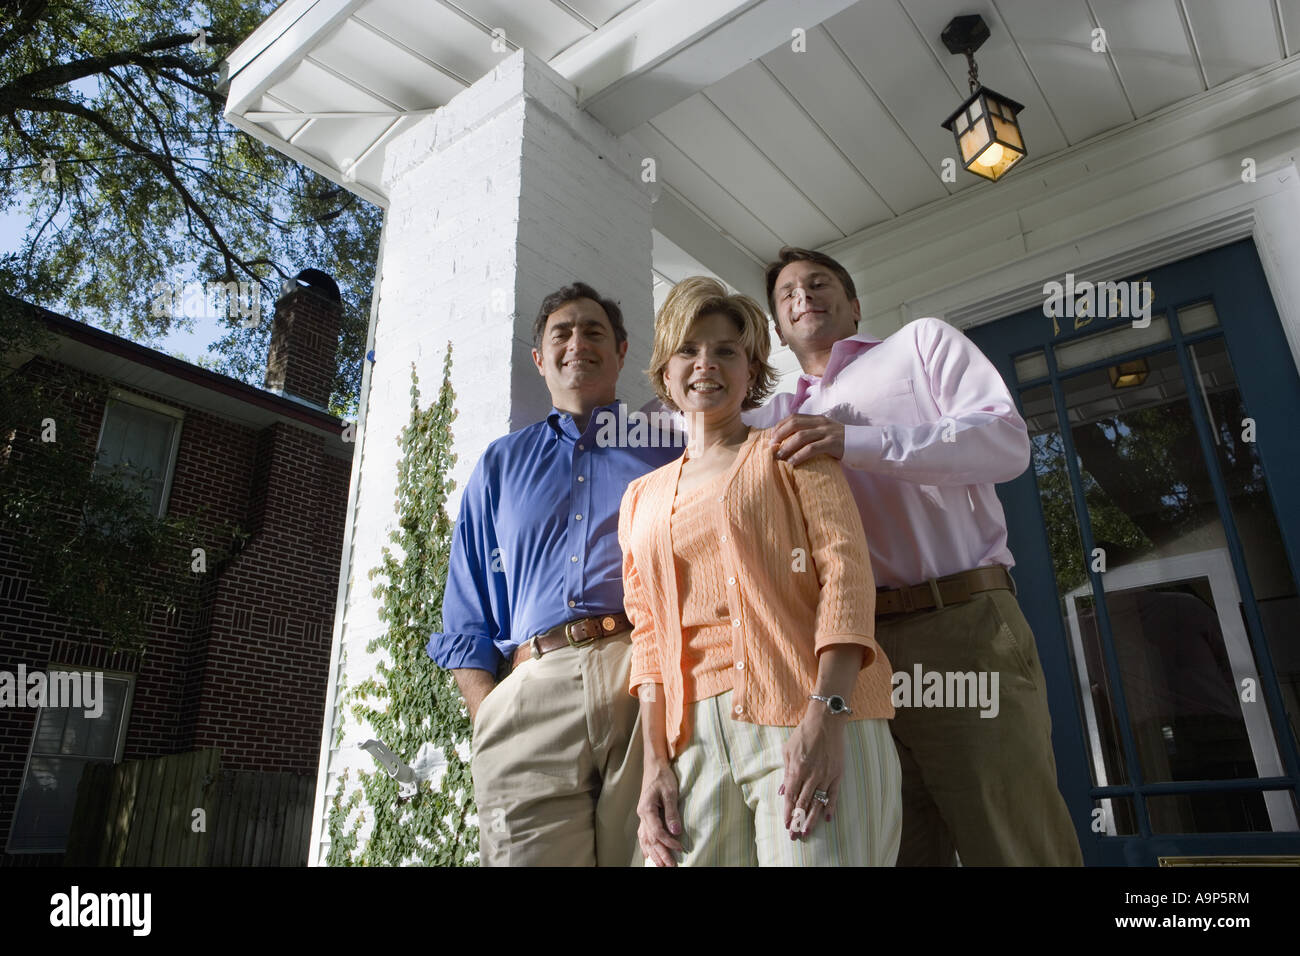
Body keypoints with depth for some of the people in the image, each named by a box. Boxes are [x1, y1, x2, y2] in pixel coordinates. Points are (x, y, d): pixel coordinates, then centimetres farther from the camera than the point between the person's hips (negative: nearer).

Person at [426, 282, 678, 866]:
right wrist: (490, 720, 2)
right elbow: (467, 621, 17)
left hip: (652, 687, -1)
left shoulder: (667, 452, 18)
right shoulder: (501, 465, 22)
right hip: (532, 692, 1)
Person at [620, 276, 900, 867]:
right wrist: (656, 760, 2)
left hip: (807, 723, -3)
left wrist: (826, 715, -17)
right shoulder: (642, 499, 19)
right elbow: (648, 634, 14)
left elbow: (845, 570, -4)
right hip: (695, 740, 3)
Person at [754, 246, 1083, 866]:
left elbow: (1008, 441, -3)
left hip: (965, 627, -3)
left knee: (1016, 847, -5)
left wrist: (855, 440, -15)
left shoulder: (922, 342, 14)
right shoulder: (779, 417, 23)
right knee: (887, 850, 6)